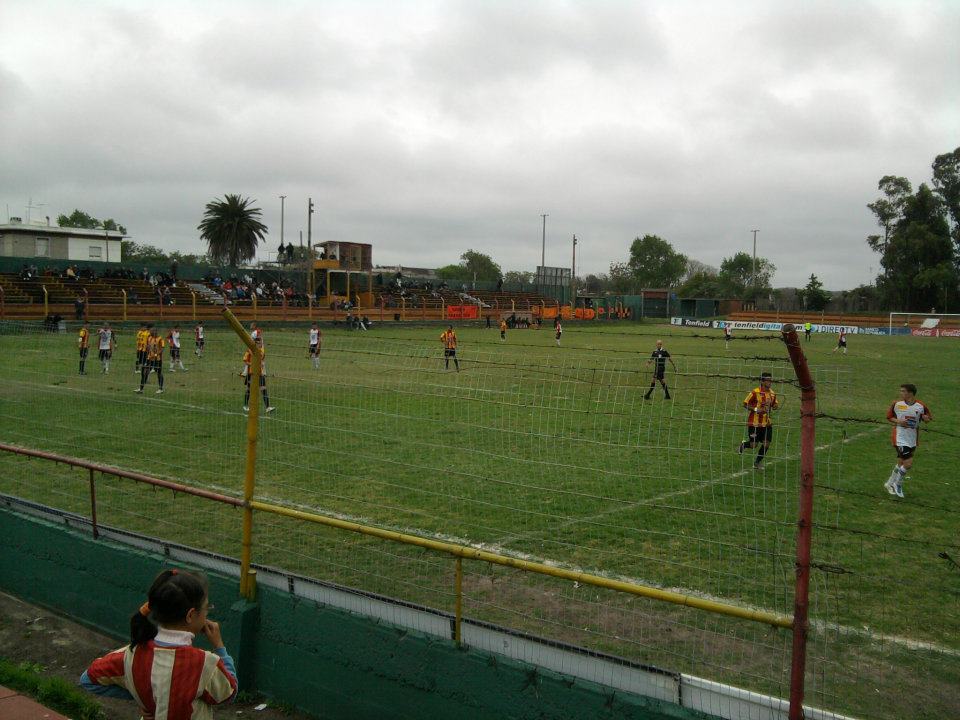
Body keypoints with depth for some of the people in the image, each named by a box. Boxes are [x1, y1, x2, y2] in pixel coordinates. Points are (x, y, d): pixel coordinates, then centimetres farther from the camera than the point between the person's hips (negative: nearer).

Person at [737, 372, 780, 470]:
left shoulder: (772, 394, 4)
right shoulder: (755, 392, -12)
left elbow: (775, 405, 17)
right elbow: (745, 404, -8)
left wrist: (775, 406, -7)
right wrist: (756, 409, -20)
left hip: (767, 422, 5)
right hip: (754, 422, -5)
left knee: (766, 444, -1)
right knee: (754, 445, -1)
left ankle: (757, 462, 18)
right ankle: (743, 444, 34)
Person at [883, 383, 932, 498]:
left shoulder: (921, 406, -3)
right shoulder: (897, 404, -5)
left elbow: (928, 419, 10)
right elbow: (889, 417, 6)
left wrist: (926, 418, -14)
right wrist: (898, 421, -14)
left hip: (912, 440, 3)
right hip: (900, 439, -3)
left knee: (901, 463, 12)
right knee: (908, 463, -14)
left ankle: (890, 483, 32)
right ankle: (897, 484, 8)